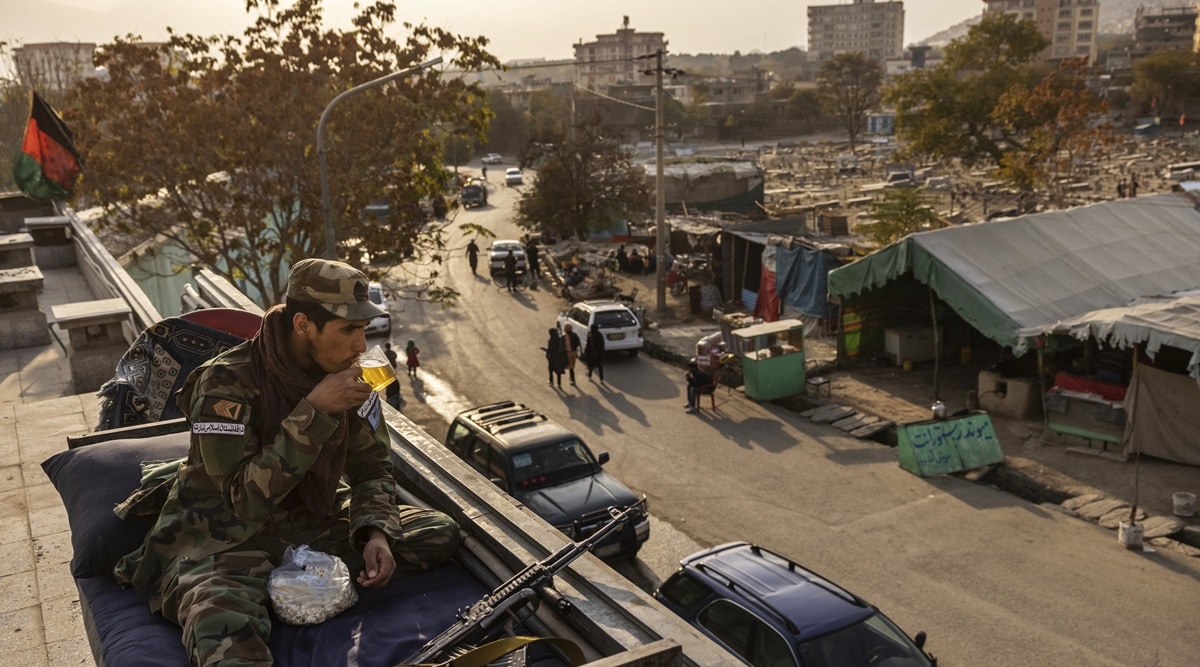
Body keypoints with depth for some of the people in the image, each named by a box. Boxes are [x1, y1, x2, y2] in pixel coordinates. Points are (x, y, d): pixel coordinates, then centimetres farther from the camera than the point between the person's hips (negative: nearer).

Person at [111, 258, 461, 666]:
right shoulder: (227, 382, -20)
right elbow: (246, 499, -25)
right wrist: (314, 412, -30)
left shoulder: (344, 374, -4)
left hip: (308, 524, 9)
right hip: (223, 537, -8)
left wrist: (376, 533, -15)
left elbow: (372, 468, 5)